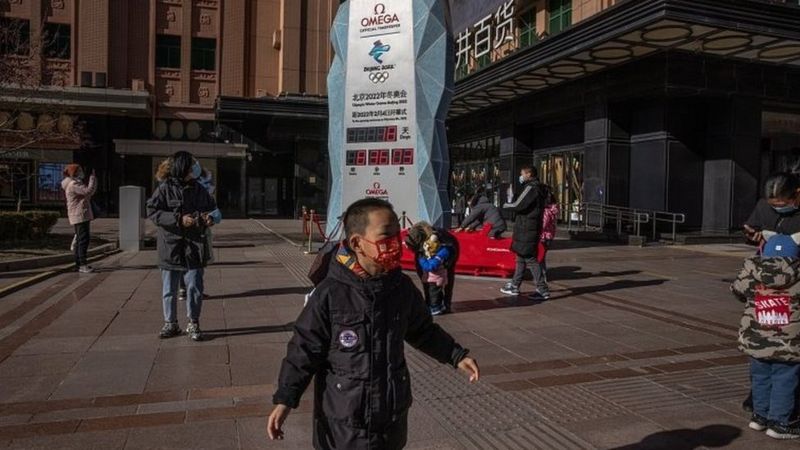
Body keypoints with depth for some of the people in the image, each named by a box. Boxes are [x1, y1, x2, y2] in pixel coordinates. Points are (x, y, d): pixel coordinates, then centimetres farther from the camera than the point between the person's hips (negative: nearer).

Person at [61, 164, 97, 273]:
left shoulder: (76, 183, 21)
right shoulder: (73, 184, -12)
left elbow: (90, 193, 21)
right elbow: (89, 191, -22)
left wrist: (92, 178, 14)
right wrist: (92, 177, -12)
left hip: (82, 215, 11)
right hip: (79, 215, -11)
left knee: (79, 240, 13)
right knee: (83, 239, -14)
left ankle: (78, 264, 18)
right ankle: (83, 264, -17)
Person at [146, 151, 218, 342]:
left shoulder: (199, 190, 7)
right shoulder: (165, 189, -5)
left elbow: (212, 209, 19)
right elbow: (152, 211, -9)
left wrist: (209, 218, -4)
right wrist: (179, 219, -19)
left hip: (194, 248, 2)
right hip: (170, 247, -2)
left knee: (195, 288, 4)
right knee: (169, 290, 9)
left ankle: (193, 324, 19)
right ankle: (171, 324, 24)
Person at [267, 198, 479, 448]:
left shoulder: (402, 288, -4)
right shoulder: (330, 294, -19)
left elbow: (422, 331, 13)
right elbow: (305, 349, -13)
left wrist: (456, 355, 9)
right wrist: (285, 399, -16)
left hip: (391, 413, 5)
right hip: (343, 419, -4)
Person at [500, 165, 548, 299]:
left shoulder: (531, 188, -15)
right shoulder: (537, 188, 16)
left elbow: (517, 206, -20)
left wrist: (505, 206, -2)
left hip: (526, 230, -10)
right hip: (530, 229, 10)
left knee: (530, 259, -6)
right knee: (521, 257, 16)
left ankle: (543, 290, -3)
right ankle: (514, 286, 26)